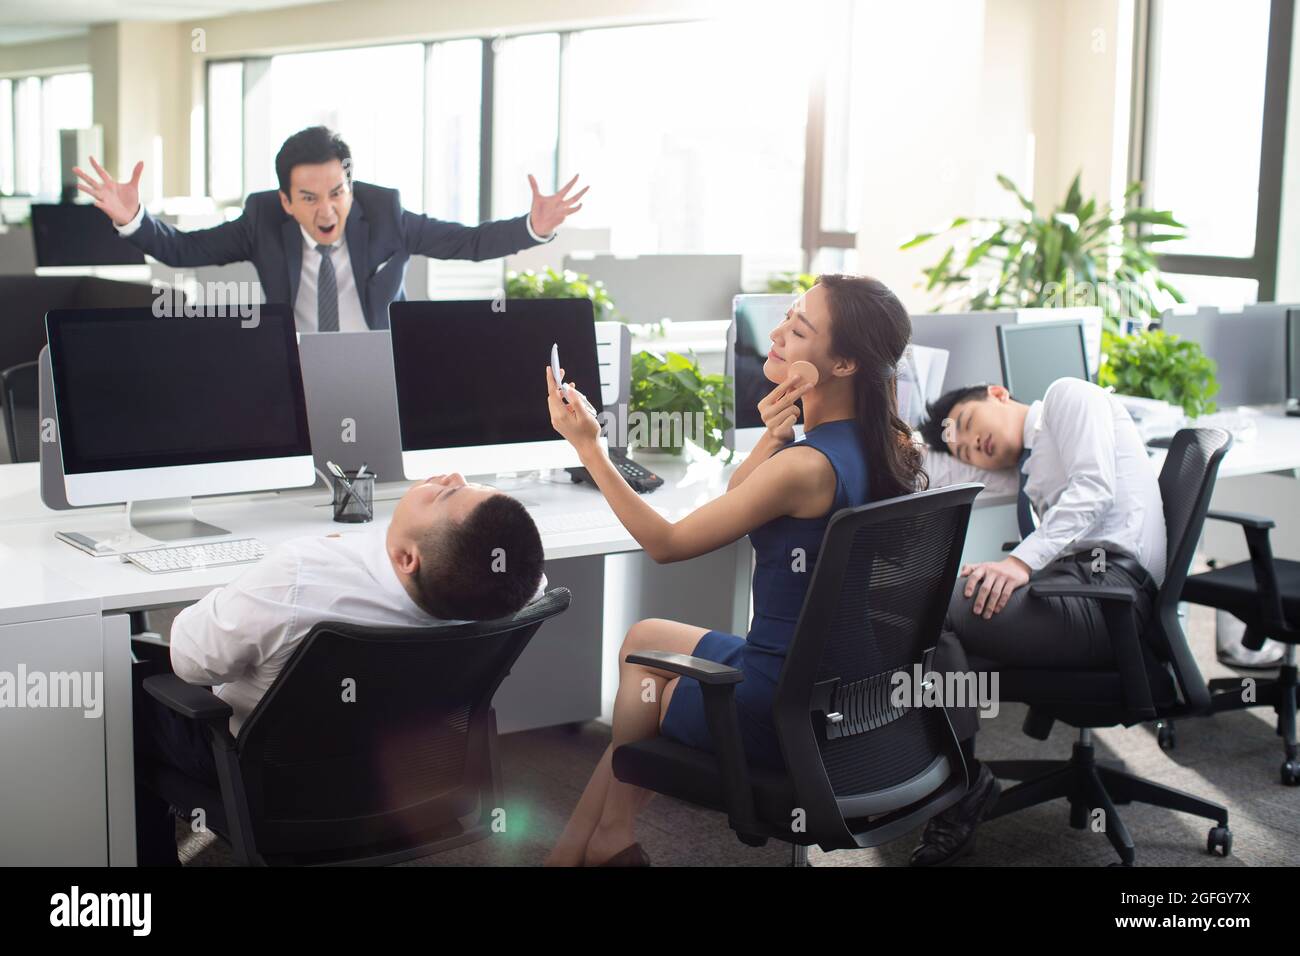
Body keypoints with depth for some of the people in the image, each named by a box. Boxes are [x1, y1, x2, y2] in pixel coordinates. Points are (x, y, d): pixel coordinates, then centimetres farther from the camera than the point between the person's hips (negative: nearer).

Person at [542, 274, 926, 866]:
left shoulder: (807, 465, -29)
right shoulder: (875, 444, -2)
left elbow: (665, 543, -18)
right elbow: (735, 506, 9)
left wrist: (589, 447, -16)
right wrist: (771, 441, -10)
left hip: (782, 711, -8)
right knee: (645, 637, 26)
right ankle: (606, 837, 31)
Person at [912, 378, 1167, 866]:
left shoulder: (1067, 395, 6)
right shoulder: (1032, 468, 32)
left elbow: (1095, 488, -11)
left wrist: (1020, 561, -18)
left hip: (1109, 579, -9)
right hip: (1070, 578, 9)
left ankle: (962, 783, -9)